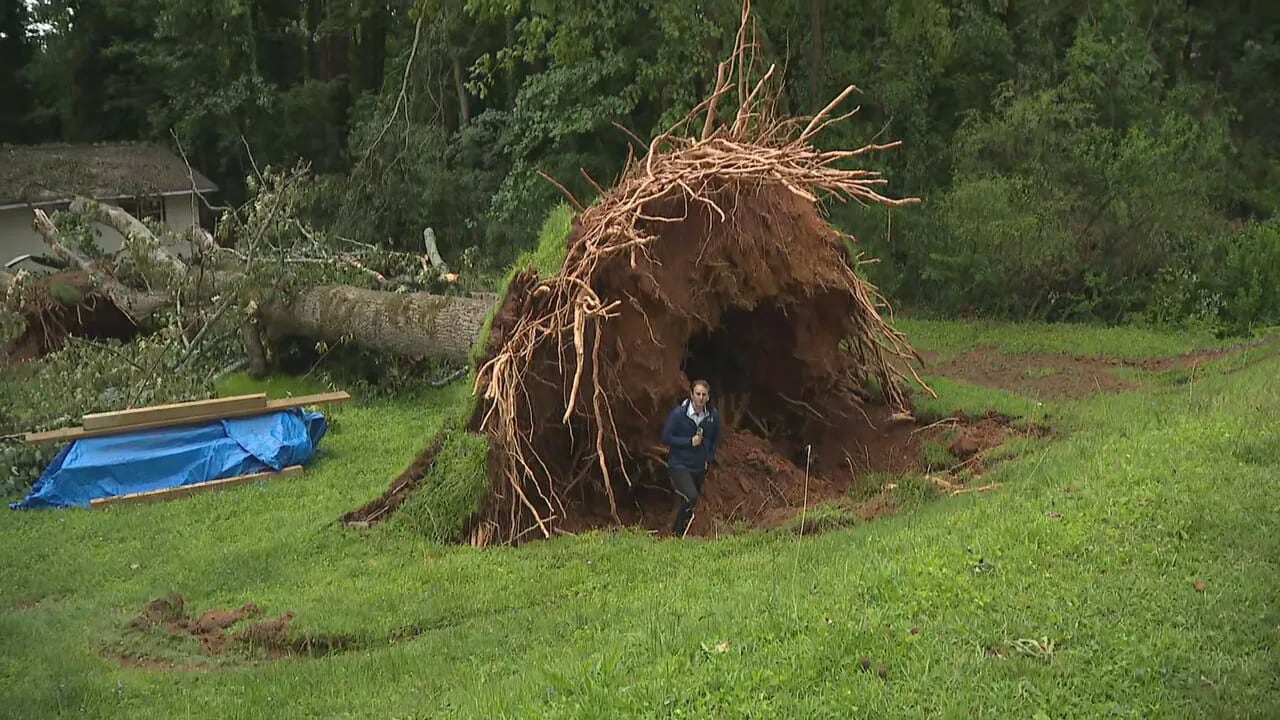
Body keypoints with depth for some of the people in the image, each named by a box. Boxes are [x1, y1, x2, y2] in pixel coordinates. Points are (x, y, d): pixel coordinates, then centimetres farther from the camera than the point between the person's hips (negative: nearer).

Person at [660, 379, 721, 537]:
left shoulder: (713, 416, -1)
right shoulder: (678, 413, -14)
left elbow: (715, 440, 15)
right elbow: (666, 438, -12)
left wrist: (709, 458, 4)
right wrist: (689, 442, -20)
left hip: (700, 467, 5)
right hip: (679, 465, -5)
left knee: (691, 502, 13)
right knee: (691, 497, -24)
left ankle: (678, 533, 31)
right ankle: (678, 531, -6)